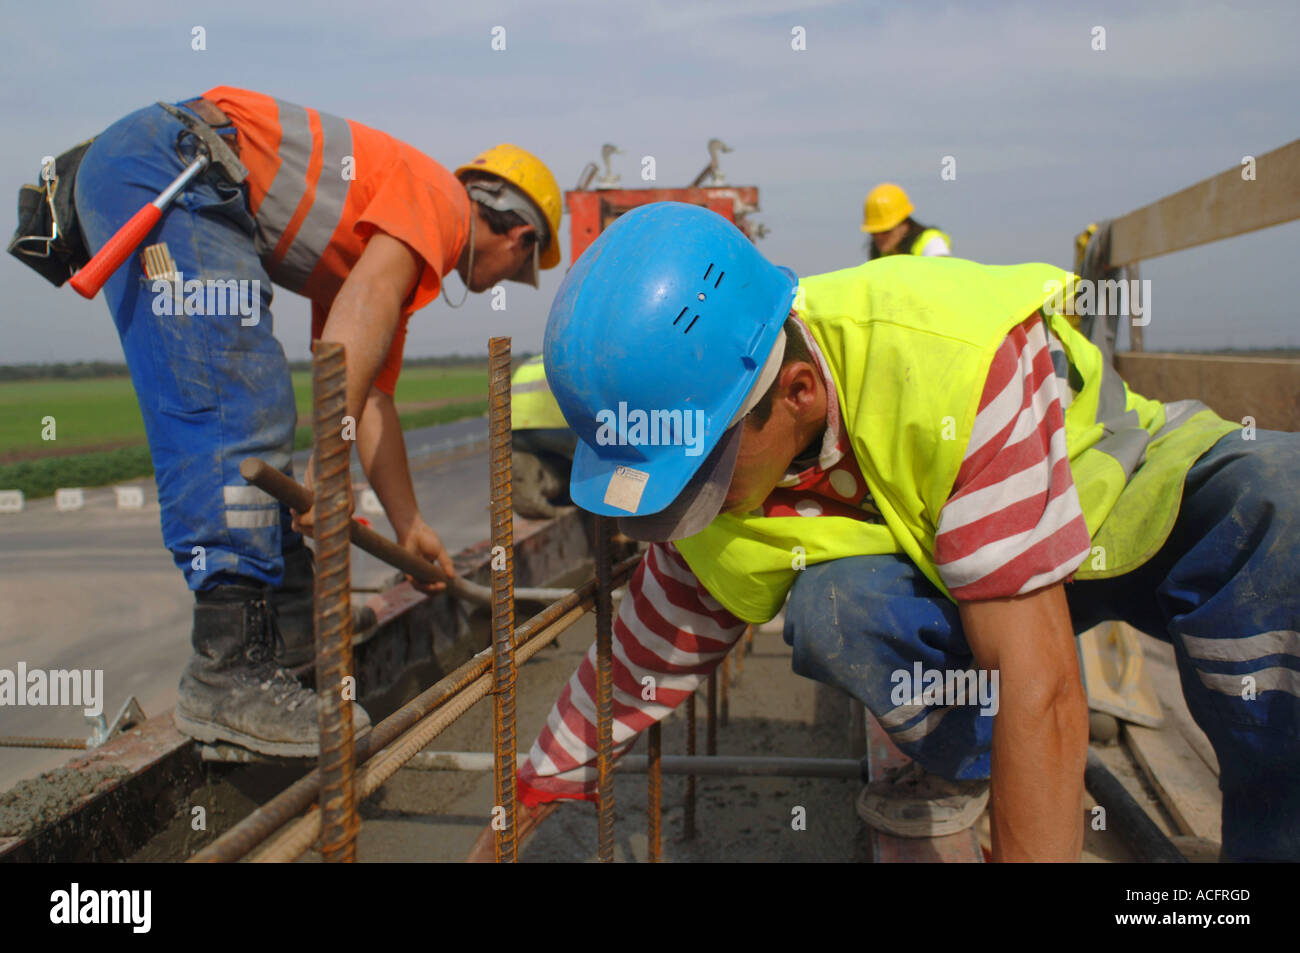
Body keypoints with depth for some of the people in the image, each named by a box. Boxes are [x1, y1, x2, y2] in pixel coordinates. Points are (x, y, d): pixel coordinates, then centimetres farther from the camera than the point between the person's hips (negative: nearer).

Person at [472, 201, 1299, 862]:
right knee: (831, 605, -30)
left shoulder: (957, 358, -40)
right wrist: (523, 809, 2)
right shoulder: (707, 492, -21)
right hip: (933, 580, 3)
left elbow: (1041, 693, -40)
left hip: (1128, 500, -3)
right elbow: (641, 669, -4)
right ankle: (969, 766, 0)